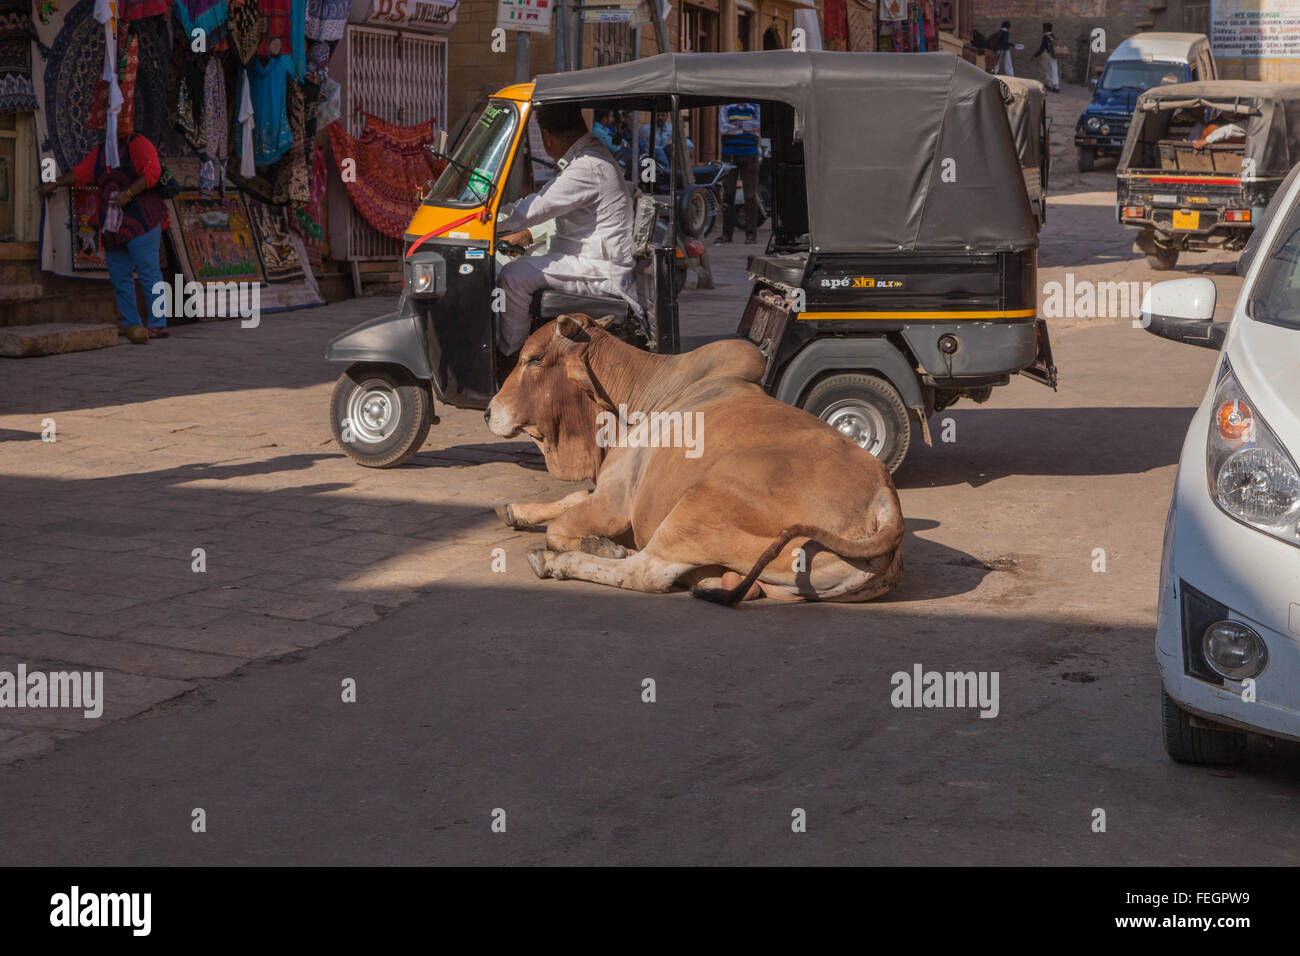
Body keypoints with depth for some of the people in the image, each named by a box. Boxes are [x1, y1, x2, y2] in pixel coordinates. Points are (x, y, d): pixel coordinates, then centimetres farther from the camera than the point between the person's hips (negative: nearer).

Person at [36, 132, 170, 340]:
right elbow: (80, 172, 24)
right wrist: (55, 184, 15)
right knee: (119, 274, 6)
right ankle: (130, 323, 11)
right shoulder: (101, 151, 21)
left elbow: (152, 172, -16)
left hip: (141, 220, -8)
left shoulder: (138, 143, -4)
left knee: (148, 271, -12)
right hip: (114, 225, 8)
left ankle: (158, 325, -13)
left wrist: (128, 194, -22)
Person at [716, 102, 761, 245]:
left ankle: (751, 233, 1)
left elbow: (757, 125, -7)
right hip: (729, 155, 0)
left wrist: (738, 124, -11)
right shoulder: (726, 107, 8)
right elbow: (723, 128, -8)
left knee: (751, 195, -3)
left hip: (750, 156, 0)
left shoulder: (755, 108, 10)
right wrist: (747, 128, -9)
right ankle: (726, 234, 4)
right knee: (728, 194, 0)